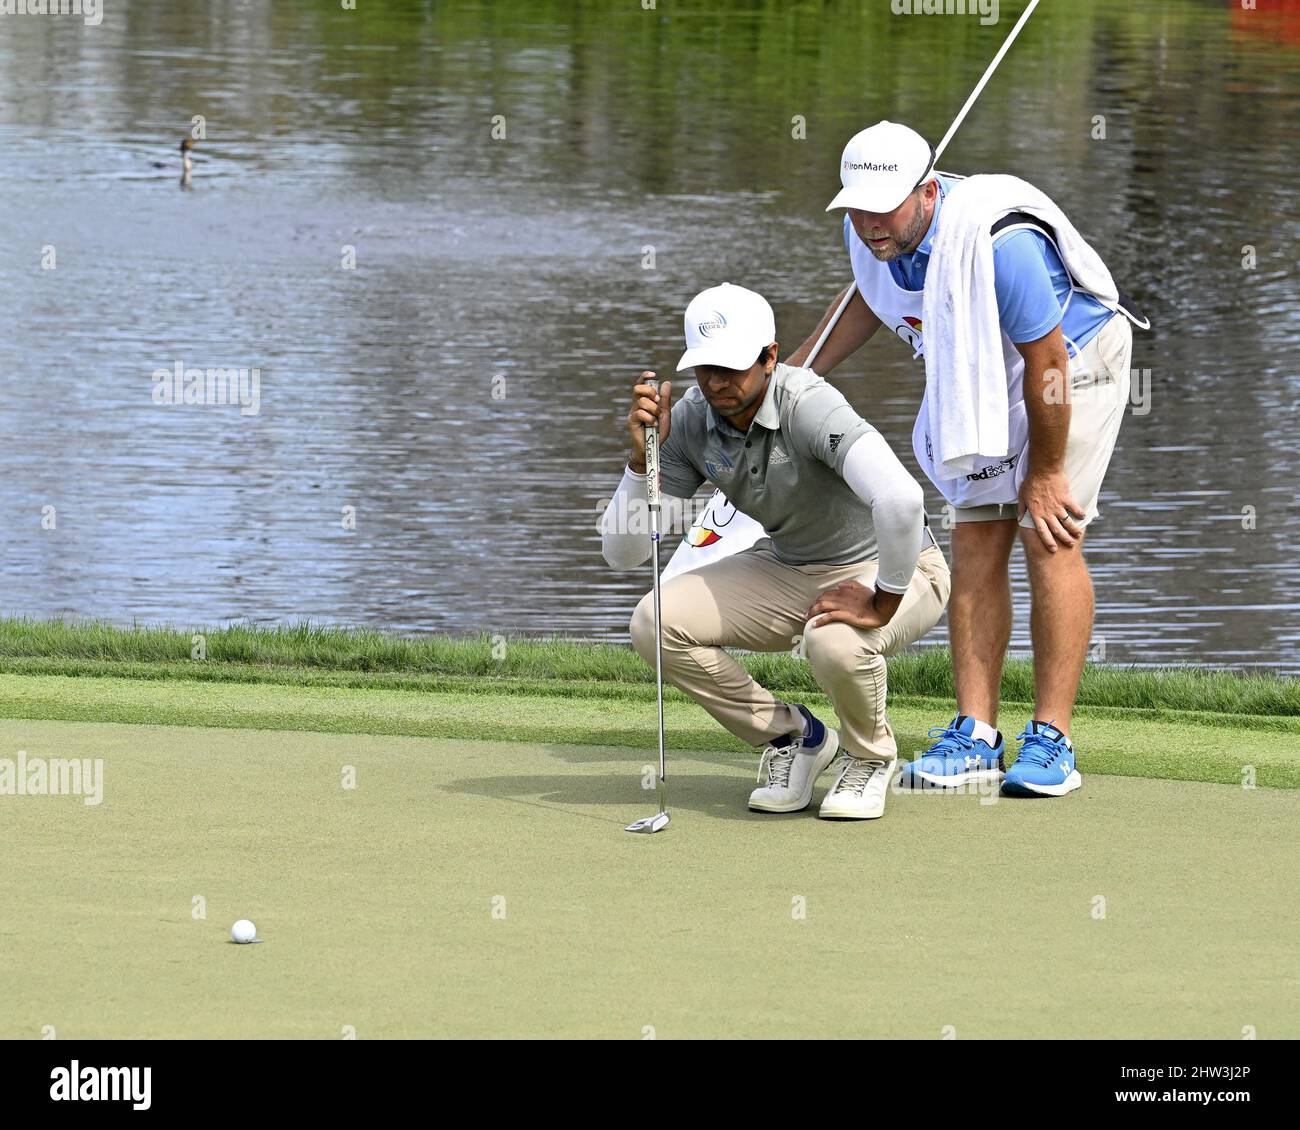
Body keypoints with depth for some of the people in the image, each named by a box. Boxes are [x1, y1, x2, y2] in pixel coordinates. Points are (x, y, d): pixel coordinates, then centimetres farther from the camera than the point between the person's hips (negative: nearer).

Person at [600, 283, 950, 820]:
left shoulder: (809, 406, -32)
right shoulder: (689, 422, -12)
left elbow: (900, 498, -49)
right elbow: (622, 551, -10)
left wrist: (883, 606, -37)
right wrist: (642, 457, -25)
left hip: (890, 570, -6)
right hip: (787, 569, 6)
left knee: (834, 640, -39)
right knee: (655, 622, -15)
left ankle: (869, 756, -3)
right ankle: (793, 737, 6)